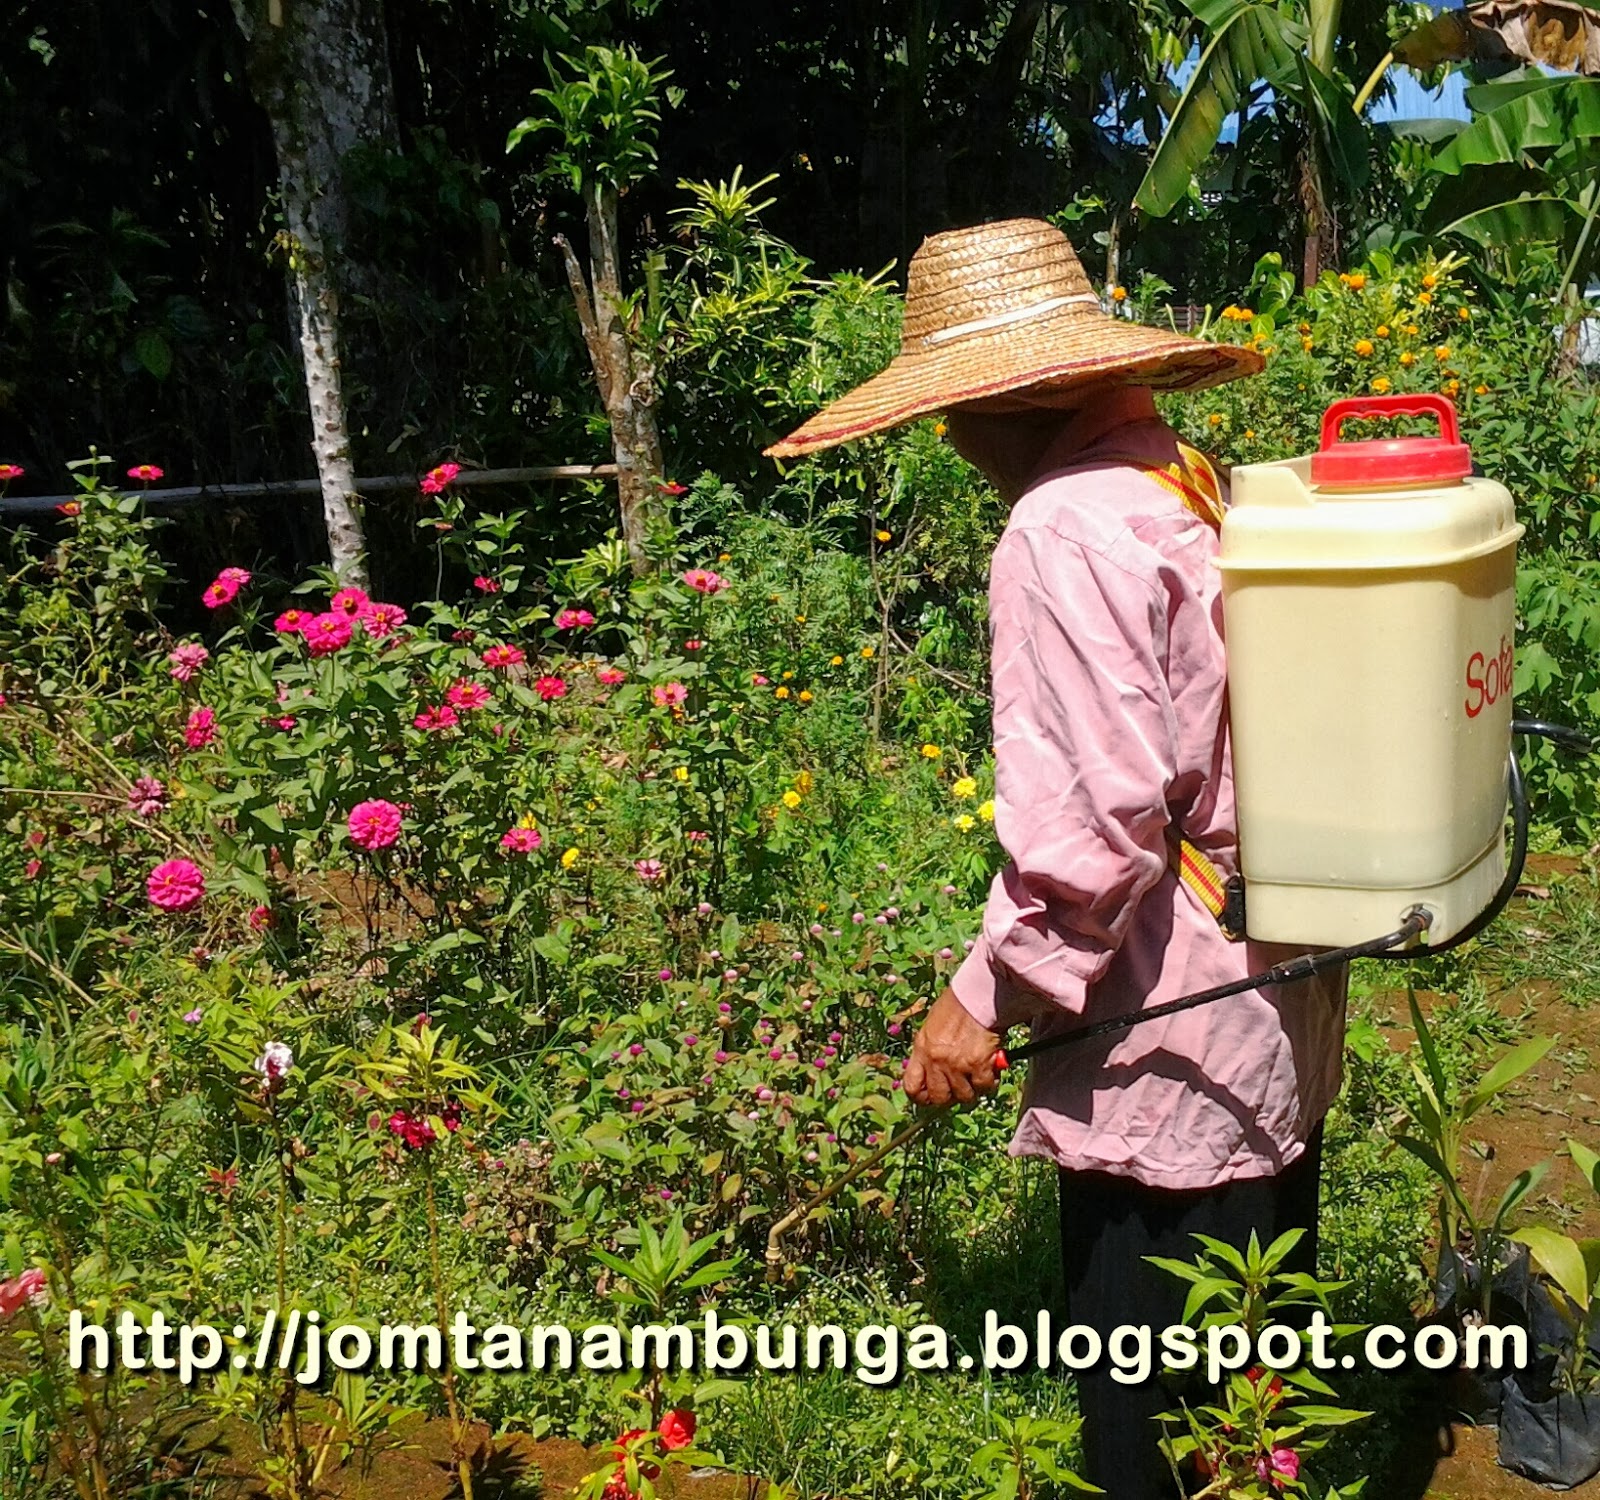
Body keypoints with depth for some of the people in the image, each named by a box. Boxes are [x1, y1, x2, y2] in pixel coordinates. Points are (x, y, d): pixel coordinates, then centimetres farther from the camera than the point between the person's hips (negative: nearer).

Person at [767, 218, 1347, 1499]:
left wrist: (989, 994, -14)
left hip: (1171, 1037, -9)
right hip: (1280, 1000, 9)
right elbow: (1215, 743, 11)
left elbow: (1094, 814, -24)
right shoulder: (1199, 487, 8)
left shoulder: (1064, 530, -18)